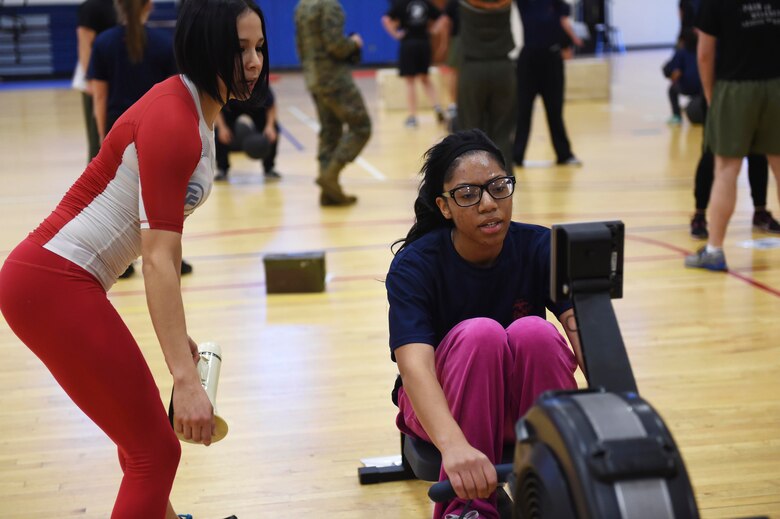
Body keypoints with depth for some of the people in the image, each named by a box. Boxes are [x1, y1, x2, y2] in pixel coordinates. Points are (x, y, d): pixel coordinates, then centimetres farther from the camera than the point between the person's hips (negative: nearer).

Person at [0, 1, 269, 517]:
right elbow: (159, 260, -27)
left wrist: (178, 335, 16)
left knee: (144, 438, 21)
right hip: (52, 284, -10)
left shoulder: (197, 110, 9)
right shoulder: (171, 120, -20)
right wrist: (185, 379, -31)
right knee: (156, 451, -7)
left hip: (64, 280, 10)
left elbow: (165, 248, 15)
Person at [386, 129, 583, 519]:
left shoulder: (539, 247, -13)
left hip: (528, 403, 2)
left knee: (534, 331, -30)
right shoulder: (414, 265, -20)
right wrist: (453, 444, -55)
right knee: (480, 333, -32)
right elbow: (414, 364, -36)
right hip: (441, 405, -1)